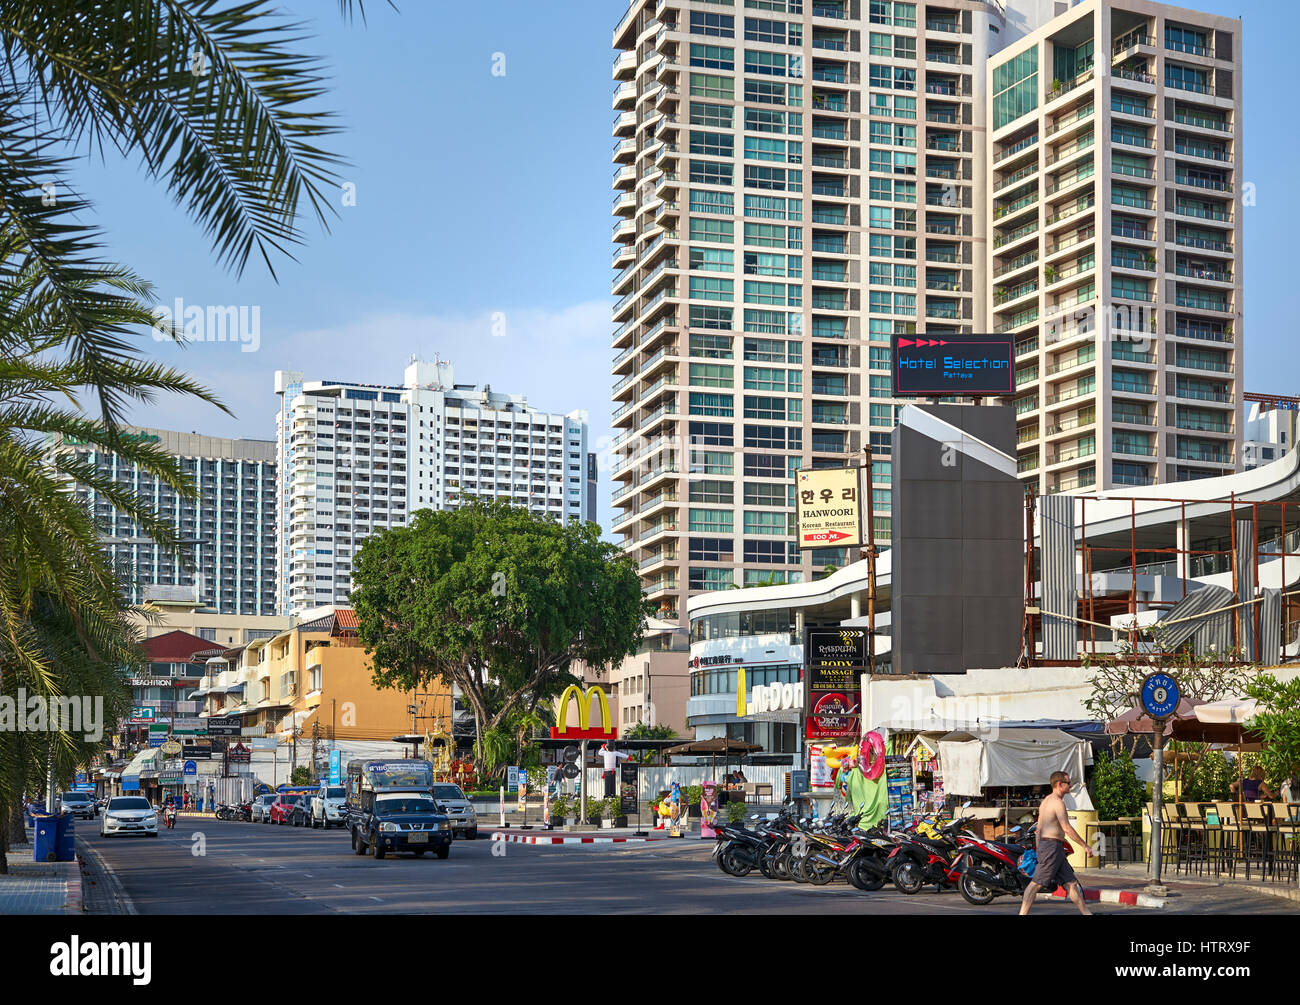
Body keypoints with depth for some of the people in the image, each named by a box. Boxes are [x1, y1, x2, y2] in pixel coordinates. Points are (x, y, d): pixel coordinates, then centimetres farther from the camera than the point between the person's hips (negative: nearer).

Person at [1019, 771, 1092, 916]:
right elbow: (1067, 829, -19)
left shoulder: (1046, 800, 17)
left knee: (1071, 882, 10)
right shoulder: (1058, 802, -13)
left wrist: (1039, 852, 20)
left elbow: (1039, 829, 18)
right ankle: (1023, 913, -10)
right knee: (1037, 883, -9)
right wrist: (1085, 845, -14)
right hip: (1053, 845, -10)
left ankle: (1086, 912, 12)